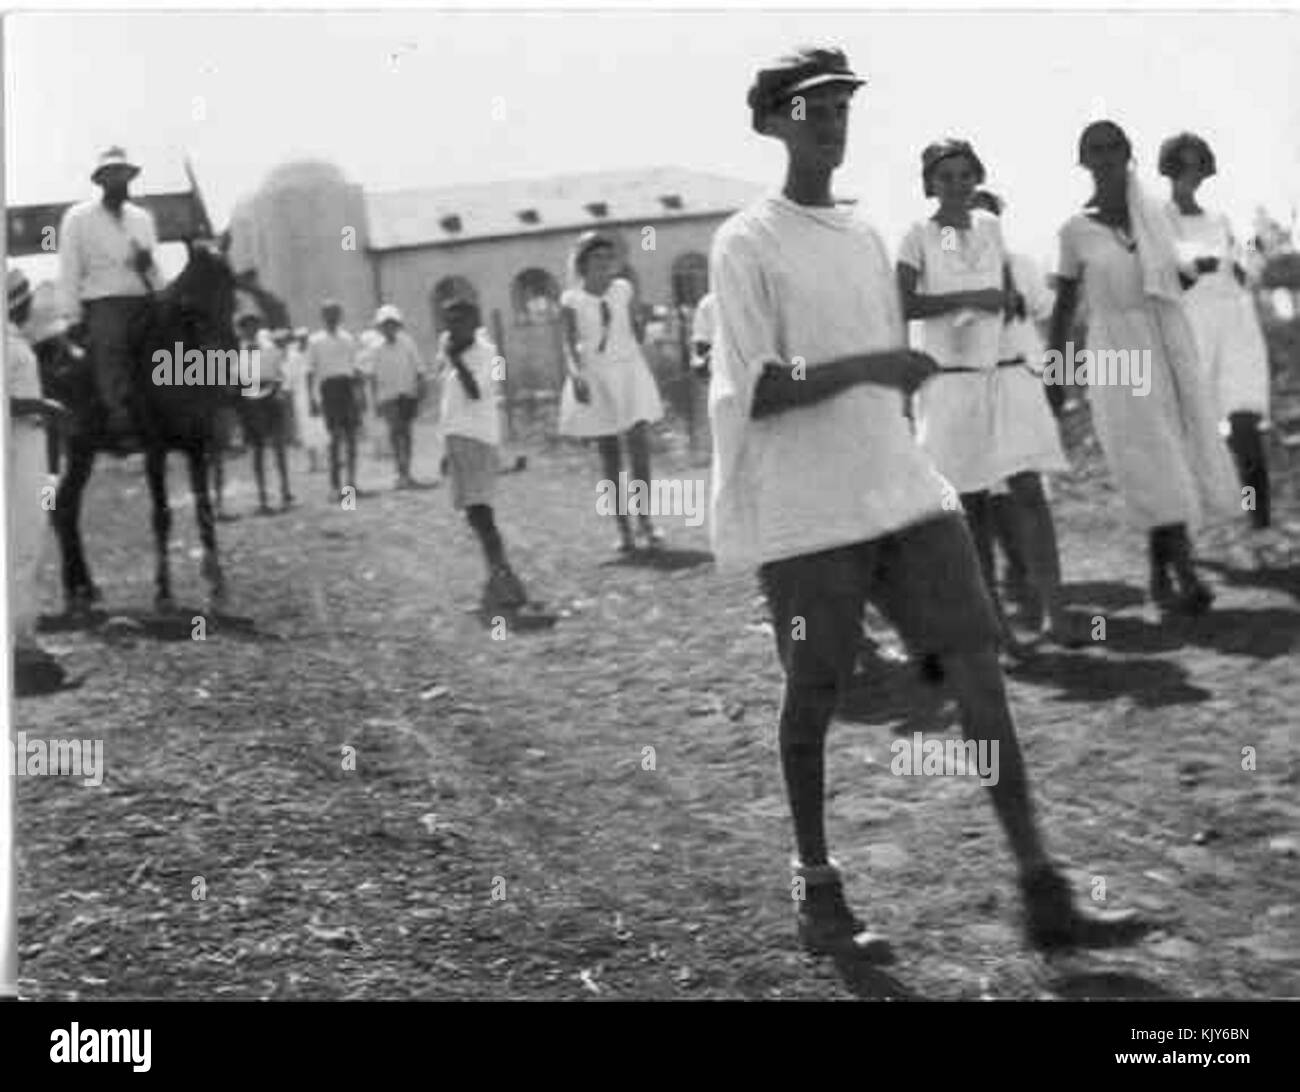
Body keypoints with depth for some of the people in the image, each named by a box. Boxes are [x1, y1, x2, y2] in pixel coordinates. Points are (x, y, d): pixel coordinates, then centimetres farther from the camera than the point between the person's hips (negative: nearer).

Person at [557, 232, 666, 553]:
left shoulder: (623, 289, 5)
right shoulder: (572, 300, -3)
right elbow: (570, 342, -8)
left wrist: (643, 363, 19)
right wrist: (576, 374, -23)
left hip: (629, 372, 2)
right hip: (594, 378, -2)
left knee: (640, 444, -11)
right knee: (609, 454, 1)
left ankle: (646, 518, 0)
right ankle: (623, 527, 5)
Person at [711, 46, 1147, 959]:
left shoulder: (866, 234, 15)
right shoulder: (747, 245, -5)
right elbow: (754, 391, -13)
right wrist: (862, 366, -25)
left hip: (903, 490, 6)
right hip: (805, 514, -6)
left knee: (979, 663, -2)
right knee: (815, 695, 3)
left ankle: (1044, 895, 1)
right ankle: (818, 895, 20)